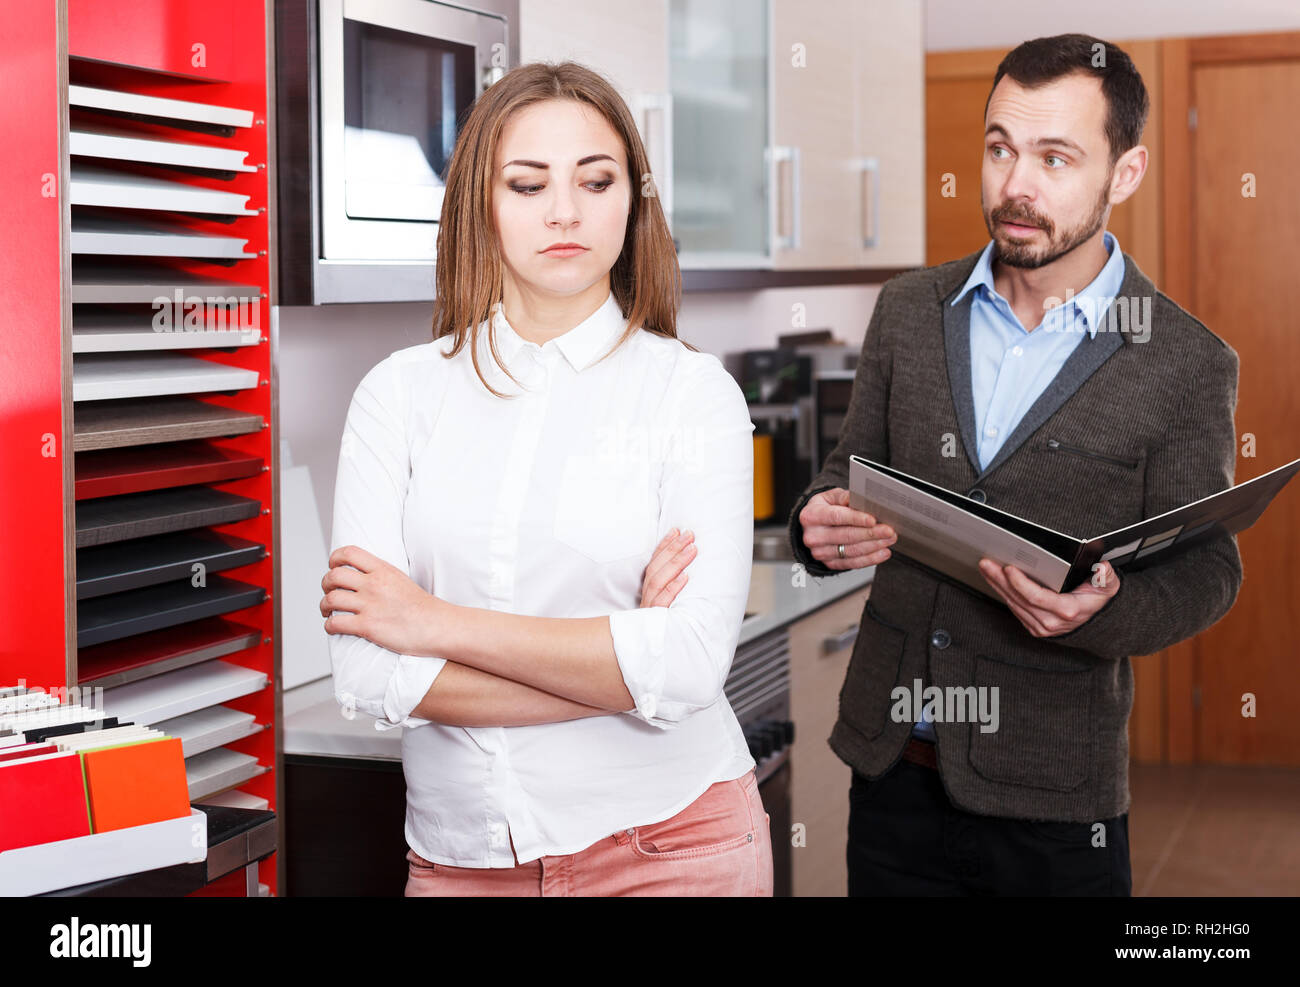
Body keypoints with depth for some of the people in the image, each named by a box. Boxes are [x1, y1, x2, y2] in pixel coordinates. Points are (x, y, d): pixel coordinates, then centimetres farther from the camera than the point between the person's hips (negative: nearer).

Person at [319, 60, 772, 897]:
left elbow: (692, 663, -18)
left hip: (669, 844, -1)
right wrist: (619, 667, -14)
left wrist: (436, 623, -14)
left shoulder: (693, 390, -6)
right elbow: (368, 675, -10)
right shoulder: (400, 393, -2)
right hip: (459, 851, 2)